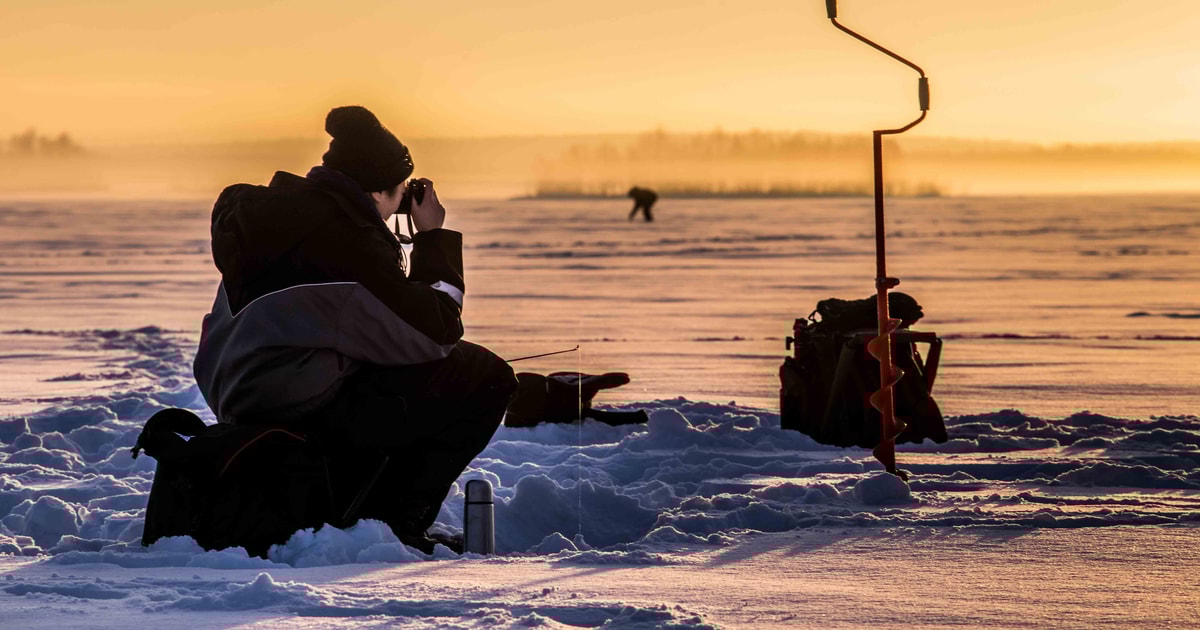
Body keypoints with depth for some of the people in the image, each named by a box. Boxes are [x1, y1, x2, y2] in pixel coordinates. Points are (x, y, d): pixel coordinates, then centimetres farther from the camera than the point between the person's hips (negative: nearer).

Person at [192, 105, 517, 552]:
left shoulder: (277, 207, 12)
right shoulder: (344, 233, -17)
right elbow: (435, 330, -12)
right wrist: (433, 236, -1)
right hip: (307, 407, -10)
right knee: (486, 379, -3)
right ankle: (395, 524, 1)